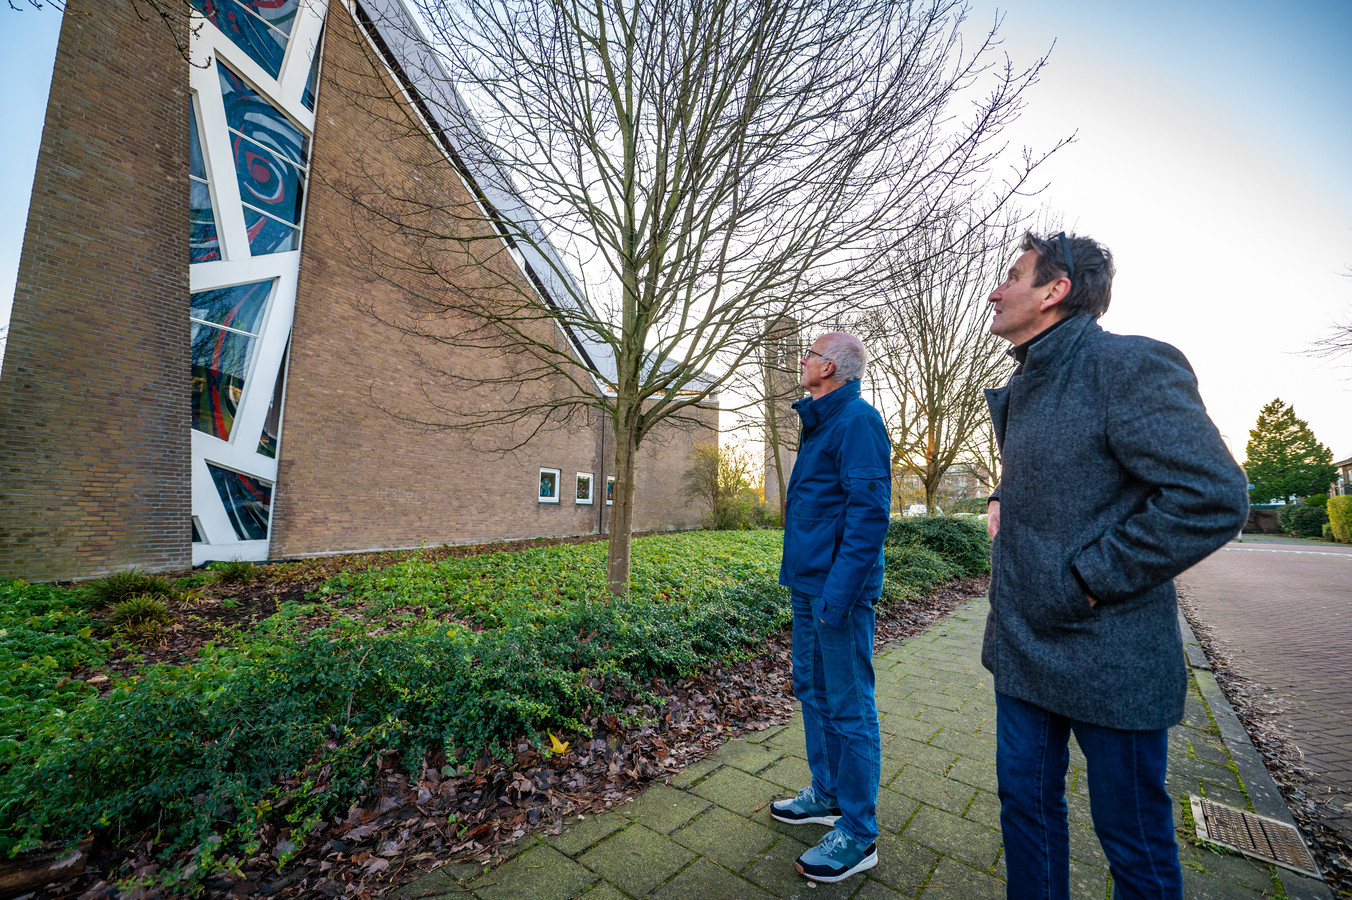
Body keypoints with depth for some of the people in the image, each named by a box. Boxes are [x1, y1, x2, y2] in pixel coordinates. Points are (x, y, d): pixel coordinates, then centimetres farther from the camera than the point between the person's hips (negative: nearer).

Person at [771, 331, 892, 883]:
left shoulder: (857, 420, -14)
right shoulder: (819, 421, 16)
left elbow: (869, 509, -21)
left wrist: (839, 592, -24)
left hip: (838, 588, -10)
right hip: (808, 583, 10)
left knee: (849, 708, 4)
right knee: (812, 691, 20)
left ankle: (858, 835, 21)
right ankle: (828, 795, 38)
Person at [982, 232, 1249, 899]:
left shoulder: (1130, 364, -15)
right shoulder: (1021, 390, 11)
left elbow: (1211, 498, -22)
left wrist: (1086, 580, -19)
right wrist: (1001, 497, 6)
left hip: (1109, 659, -7)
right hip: (1023, 645, 8)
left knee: (1132, 836, 15)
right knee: (1026, 800, 21)